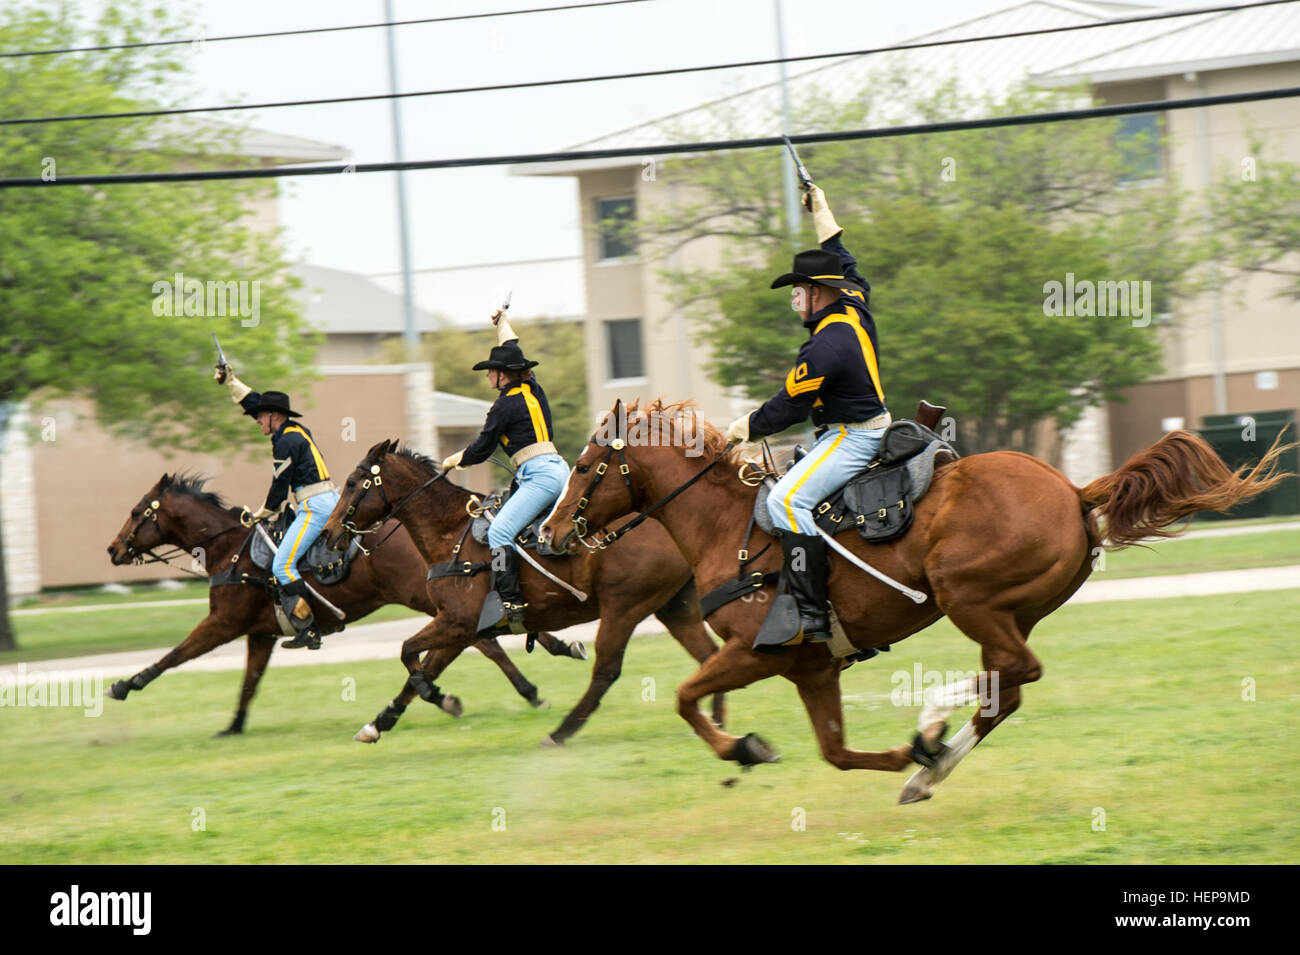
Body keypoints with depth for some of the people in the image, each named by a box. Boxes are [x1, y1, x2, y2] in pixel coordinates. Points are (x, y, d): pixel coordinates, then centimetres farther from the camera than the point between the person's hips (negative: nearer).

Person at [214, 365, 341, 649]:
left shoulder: (286, 442, -11)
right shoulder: (296, 430, 17)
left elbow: (279, 487, -8)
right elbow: (256, 403, 30)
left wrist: (260, 515, 7)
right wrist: (231, 381, 34)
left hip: (315, 506, -11)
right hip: (331, 500, 11)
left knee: (282, 565, -14)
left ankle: (306, 628, -20)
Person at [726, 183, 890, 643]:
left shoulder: (826, 347, -23)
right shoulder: (856, 308, 4)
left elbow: (788, 407, -17)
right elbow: (845, 264, 26)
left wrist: (744, 428, -2)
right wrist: (822, 214, 34)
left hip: (850, 440, -11)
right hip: (872, 428, 11)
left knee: (788, 499, -22)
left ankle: (812, 616, -29)